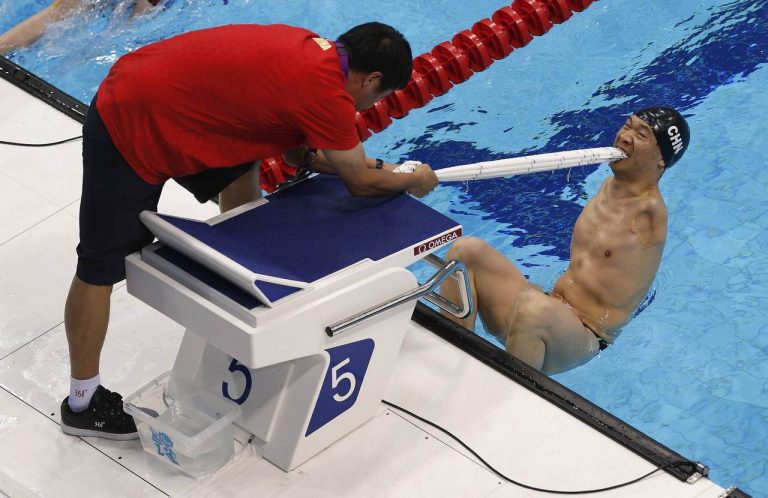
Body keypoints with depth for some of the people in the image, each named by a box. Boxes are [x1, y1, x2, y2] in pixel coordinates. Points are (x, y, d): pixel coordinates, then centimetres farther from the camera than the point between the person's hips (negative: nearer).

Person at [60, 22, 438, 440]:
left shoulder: (311, 50, 6)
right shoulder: (326, 92, -18)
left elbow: (293, 148, 20)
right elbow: (361, 183, -2)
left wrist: (364, 164, 18)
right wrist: (414, 182, 15)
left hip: (142, 94, 9)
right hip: (129, 131, -9)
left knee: (241, 167, 25)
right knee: (102, 269, 4)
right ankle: (83, 404, 18)